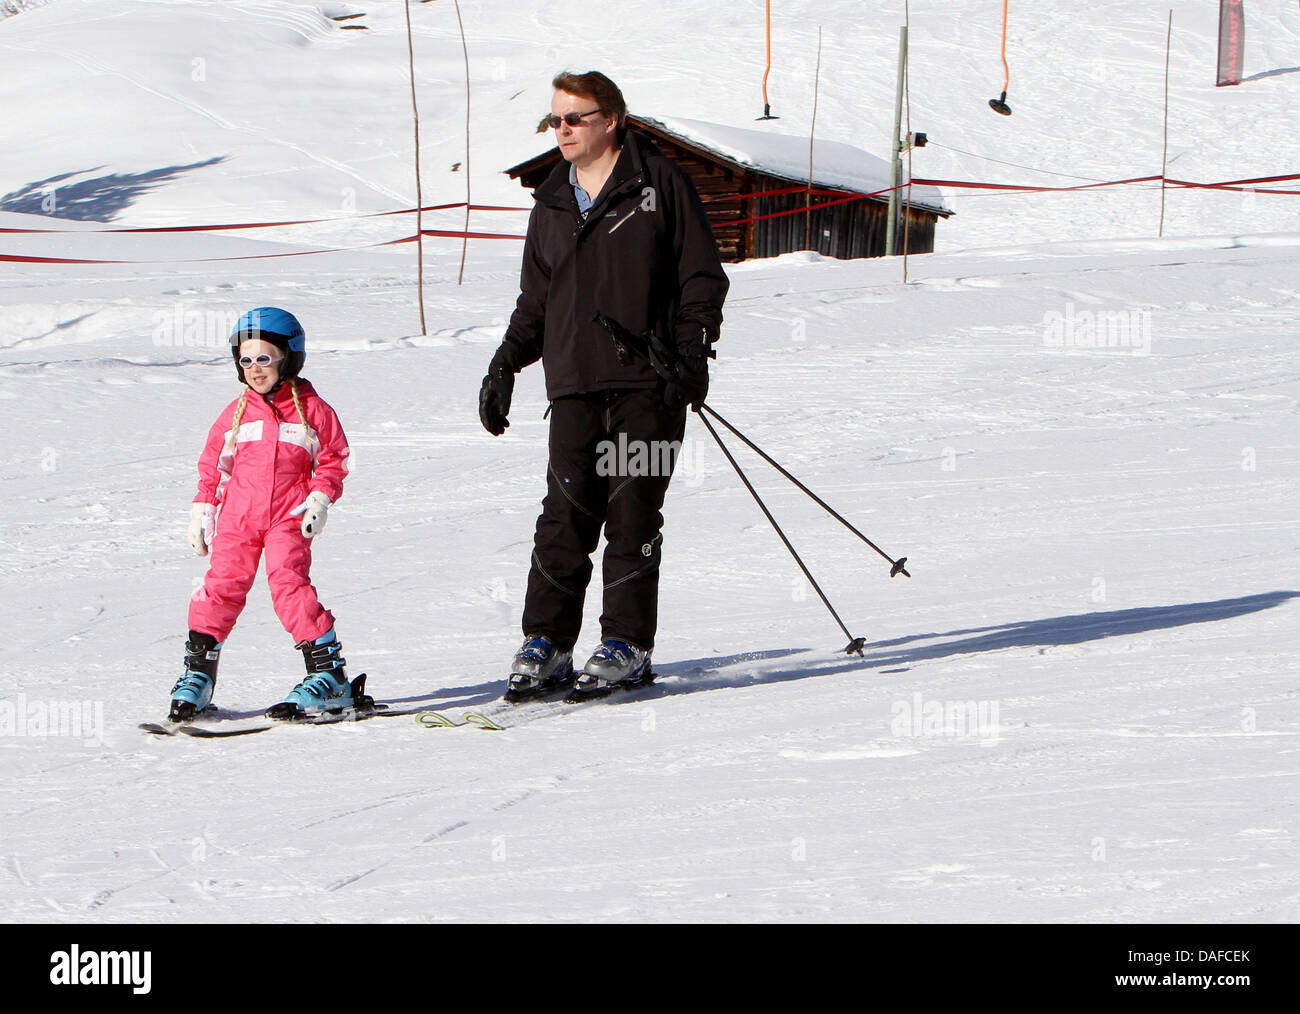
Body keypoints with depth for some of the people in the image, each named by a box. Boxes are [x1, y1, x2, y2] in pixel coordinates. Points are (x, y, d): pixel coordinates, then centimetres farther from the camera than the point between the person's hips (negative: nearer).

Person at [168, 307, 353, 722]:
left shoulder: (312, 410, 3)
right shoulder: (236, 413, 11)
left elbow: (333, 459, 9)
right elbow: (212, 463, 19)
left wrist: (320, 499, -6)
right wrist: (203, 508, 12)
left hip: (289, 517, -3)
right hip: (238, 516, 3)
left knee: (289, 583, -17)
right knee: (224, 584, -5)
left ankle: (329, 675, -13)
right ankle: (198, 672, 6)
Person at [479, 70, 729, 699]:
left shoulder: (659, 184, 1)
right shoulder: (552, 204, 17)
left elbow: (703, 276, 2)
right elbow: (535, 301, 25)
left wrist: (692, 352, -9)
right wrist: (505, 367, 15)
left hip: (649, 385, -4)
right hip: (575, 386, 4)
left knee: (632, 513, -5)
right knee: (565, 516, -3)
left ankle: (626, 645, 2)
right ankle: (546, 644, 2)